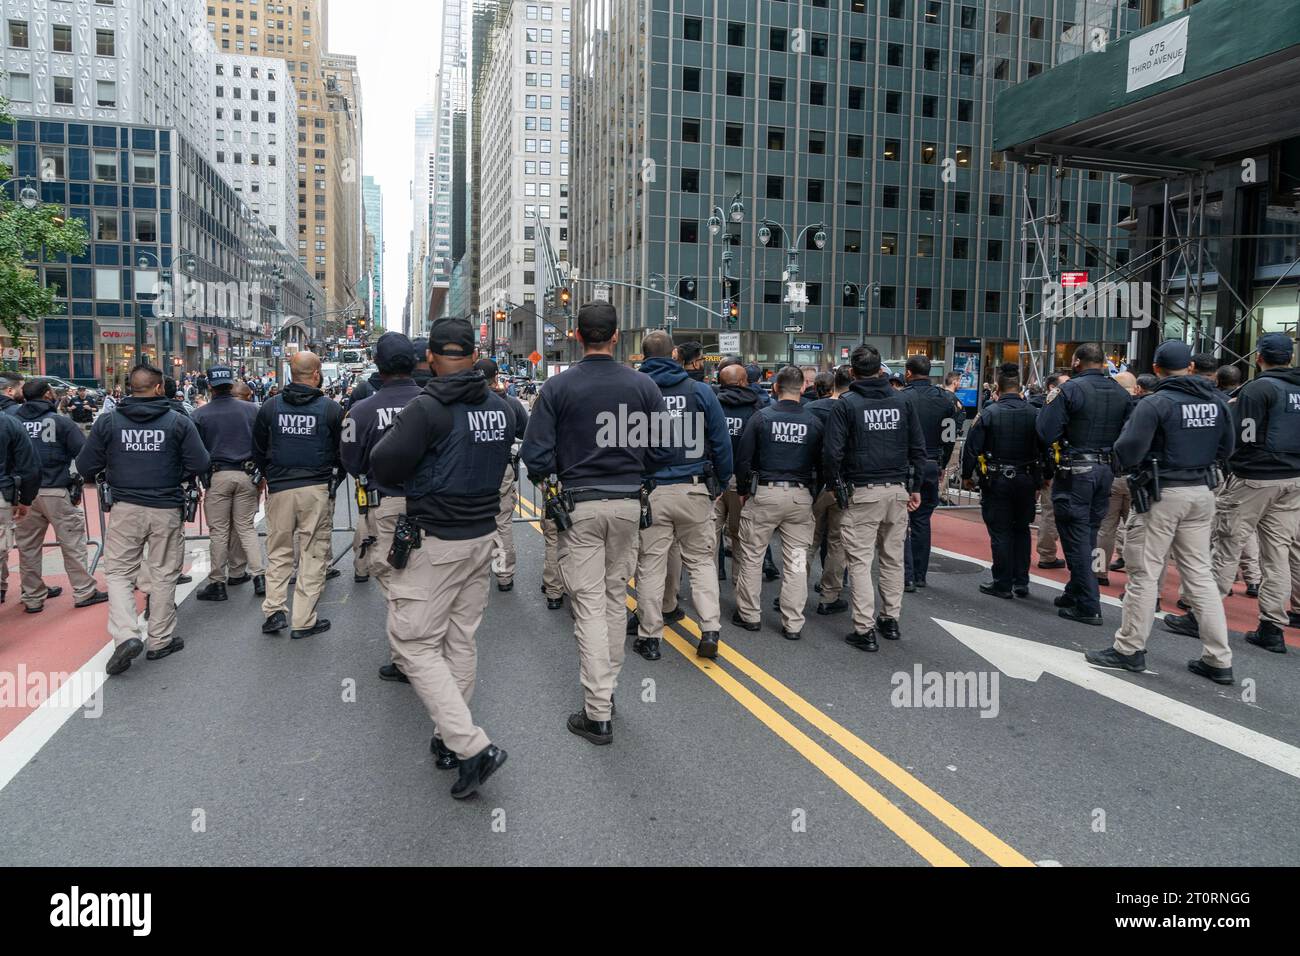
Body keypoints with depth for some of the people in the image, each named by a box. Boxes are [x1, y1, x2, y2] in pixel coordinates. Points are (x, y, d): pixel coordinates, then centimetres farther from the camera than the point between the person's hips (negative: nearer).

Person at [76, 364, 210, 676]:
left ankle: (124, 635, -6)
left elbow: (85, 467, 0)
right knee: (164, 574, 11)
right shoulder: (179, 422, -5)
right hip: (167, 509, 0)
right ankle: (161, 640, 20)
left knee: (119, 572, 11)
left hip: (125, 508, 0)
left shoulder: (107, 422, -2)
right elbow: (199, 464, -8)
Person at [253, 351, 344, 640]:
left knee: (278, 551, 16)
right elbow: (343, 451, 4)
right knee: (313, 554, 5)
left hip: (279, 489, 2)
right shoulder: (331, 408, -6)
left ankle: (274, 611, 8)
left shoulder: (270, 407, 2)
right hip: (317, 489, -2)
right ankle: (304, 621, 7)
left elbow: (258, 450, 12)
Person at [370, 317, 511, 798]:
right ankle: (449, 738, 29)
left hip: (435, 541, -7)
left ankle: (473, 745, -7)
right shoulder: (501, 407, 4)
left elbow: (382, 465, -16)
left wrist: (396, 431, 3)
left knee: (414, 642, 1)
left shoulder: (428, 408, -17)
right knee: (461, 638, 16)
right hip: (483, 534, 7)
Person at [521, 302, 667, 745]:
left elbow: (536, 457, -10)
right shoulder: (643, 385, -3)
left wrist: (549, 474, 12)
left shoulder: (558, 387, -8)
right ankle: (606, 687, 30)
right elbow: (660, 451, -1)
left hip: (579, 504, -2)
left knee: (589, 604, 1)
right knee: (616, 597, 17)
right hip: (628, 503, 3)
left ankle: (597, 713, 2)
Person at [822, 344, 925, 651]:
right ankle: (891, 620, 25)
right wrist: (915, 487, 16)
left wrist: (834, 485, 4)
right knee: (893, 558, 15)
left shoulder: (846, 404, -6)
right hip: (898, 490, 4)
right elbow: (918, 447, 9)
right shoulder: (902, 401, 7)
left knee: (860, 561, 0)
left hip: (863, 491, -4)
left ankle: (865, 629, -1)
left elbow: (832, 451, -11)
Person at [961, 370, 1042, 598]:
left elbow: (972, 447, -9)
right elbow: (1042, 451, 4)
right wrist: (1038, 483, 12)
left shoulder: (988, 413, -10)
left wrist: (967, 475, 5)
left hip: (996, 481, -4)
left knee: (1000, 532, 2)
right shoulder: (1034, 414, 0)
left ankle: (1003, 584, 7)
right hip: (1026, 481, 4)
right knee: (1022, 530, 15)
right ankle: (1021, 583, 18)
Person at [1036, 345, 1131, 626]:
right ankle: (1075, 594, 29)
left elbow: (1046, 434, -16)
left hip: (1075, 471, -6)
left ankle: (1088, 606, 0)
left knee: (1076, 538, 0)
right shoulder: (1122, 394, 7)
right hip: (1106, 471, 6)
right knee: (1089, 535, 17)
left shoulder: (1070, 390, -12)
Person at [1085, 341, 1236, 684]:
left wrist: (1129, 425, 2)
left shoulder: (1155, 403, -14)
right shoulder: (1216, 401, 5)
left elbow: (1126, 454, -16)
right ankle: (1218, 659, 14)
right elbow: (1225, 450, 14)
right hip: (1202, 492, 6)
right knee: (1199, 574, 11)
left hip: (1163, 493, -6)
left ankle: (1129, 648, 12)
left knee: (1144, 573, 3)